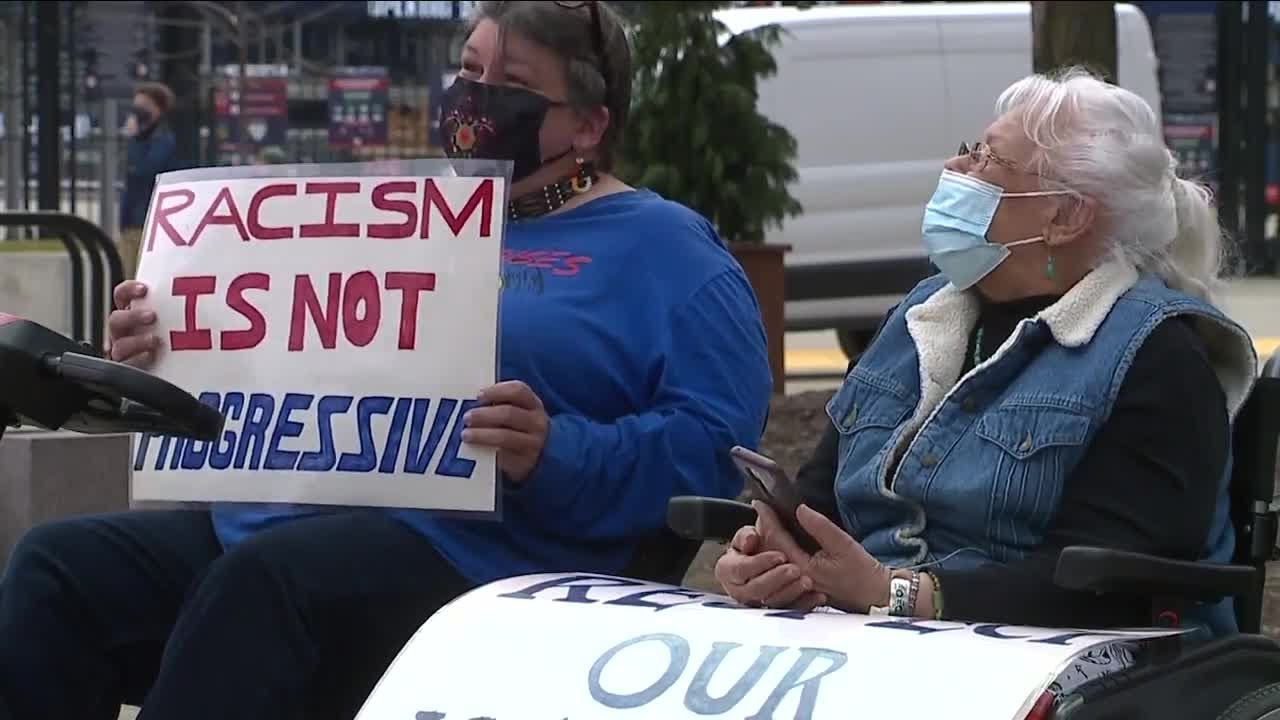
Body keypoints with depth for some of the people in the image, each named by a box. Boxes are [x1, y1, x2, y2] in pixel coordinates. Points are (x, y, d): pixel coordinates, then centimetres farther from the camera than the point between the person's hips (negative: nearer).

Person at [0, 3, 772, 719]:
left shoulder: (663, 251, 8)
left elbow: (712, 446, -5)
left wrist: (555, 459, -22)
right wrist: (165, 356, 11)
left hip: (469, 545, -7)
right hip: (277, 517, 8)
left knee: (263, 579, -37)